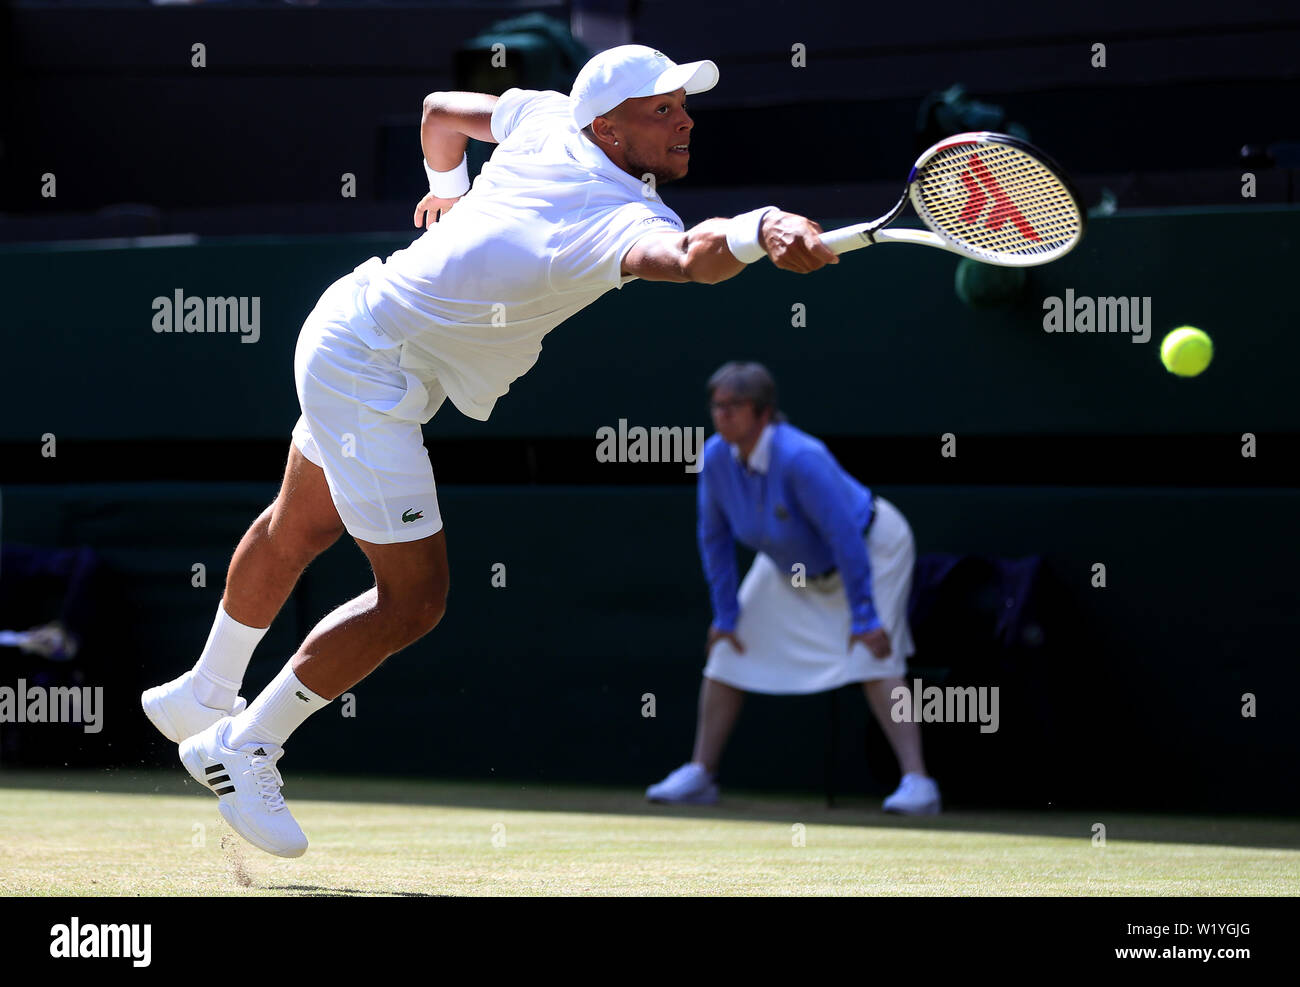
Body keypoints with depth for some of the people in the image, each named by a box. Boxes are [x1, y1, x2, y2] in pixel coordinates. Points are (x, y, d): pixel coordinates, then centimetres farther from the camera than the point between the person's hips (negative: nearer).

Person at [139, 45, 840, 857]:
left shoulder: (546, 118, -5)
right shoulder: (621, 217, -30)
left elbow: (442, 111, 15)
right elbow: (683, 257, -55)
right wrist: (763, 230, -73)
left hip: (352, 319, 10)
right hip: (370, 377, -10)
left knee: (299, 528, 29)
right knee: (413, 599, -7)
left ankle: (203, 697, 51)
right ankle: (242, 748, 8)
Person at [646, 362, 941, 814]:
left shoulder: (800, 459, -38)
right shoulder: (716, 458, -18)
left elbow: (845, 539, -34)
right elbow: (714, 537, -5)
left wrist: (864, 617, -32)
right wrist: (725, 614, -3)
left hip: (872, 550, -7)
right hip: (791, 566, 7)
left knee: (872, 658, -23)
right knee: (728, 650, 2)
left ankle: (916, 782, -26)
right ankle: (699, 775, 12)